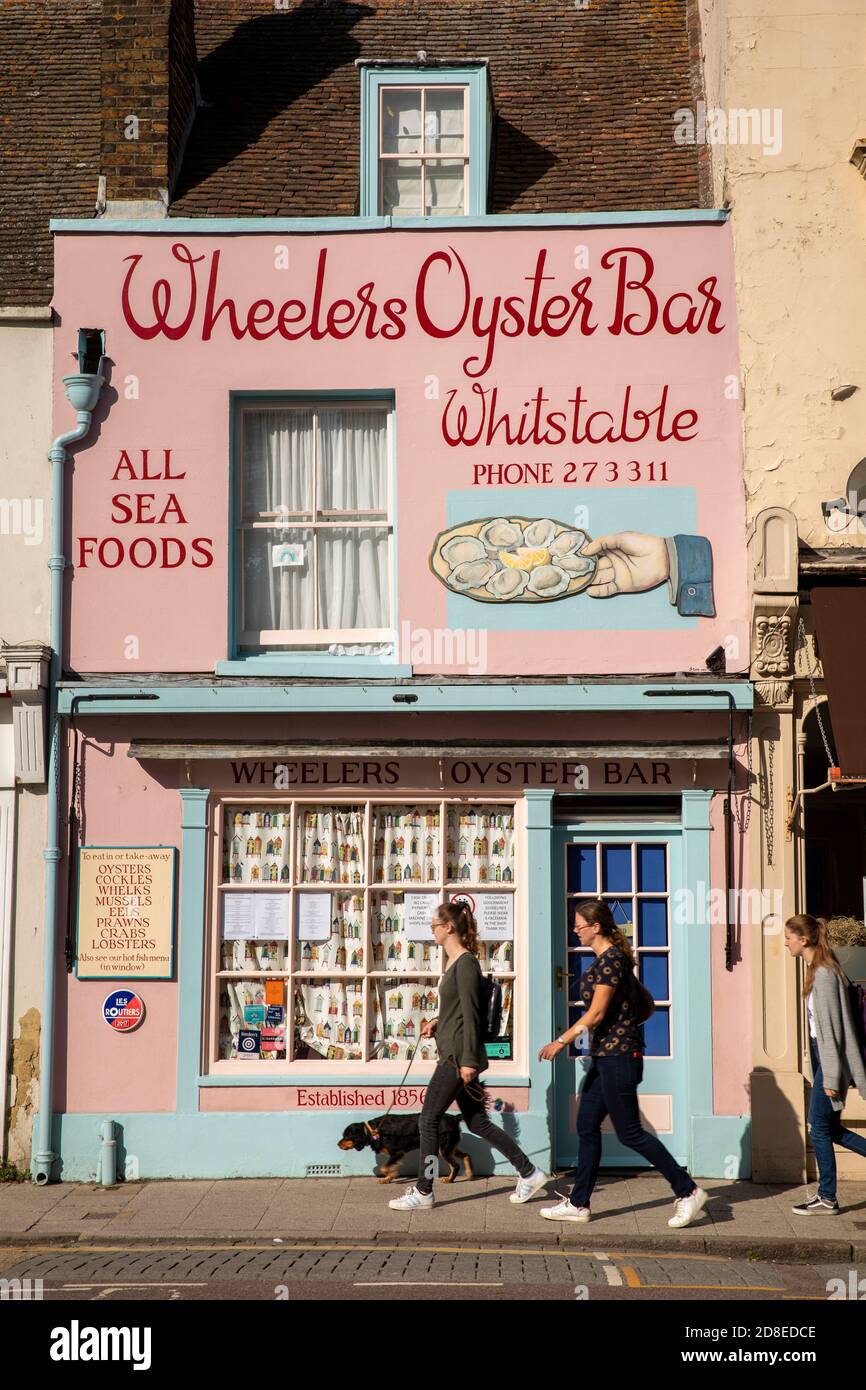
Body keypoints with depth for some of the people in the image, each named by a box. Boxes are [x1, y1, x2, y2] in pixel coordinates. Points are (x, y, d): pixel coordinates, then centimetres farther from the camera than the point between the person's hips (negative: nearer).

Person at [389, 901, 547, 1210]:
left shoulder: (466, 964, -15)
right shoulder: (454, 962, 14)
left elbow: (471, 1014, -18)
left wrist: (469, 1060, -19)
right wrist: (437, 1022, 9)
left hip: (458, 1056, -10)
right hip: (453, 1054, 10)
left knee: (428, 1120, -2)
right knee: (477, 1123, 12)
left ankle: (423, 1191, 6)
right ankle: (528, 1172, 17)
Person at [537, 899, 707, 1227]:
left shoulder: (610, 959, -17)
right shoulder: (608, 957, 13)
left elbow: (597, 1013, -21)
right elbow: (644, 1005, 21)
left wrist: (561, 1041, -20)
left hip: (618, 1056, -10)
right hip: (605, 1055, 10)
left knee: (630, 1133, -5)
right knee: (587, 1127, 11)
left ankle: (688, 1191, 2)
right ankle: (578, 1204, 16)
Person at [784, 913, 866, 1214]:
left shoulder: (824, 974, -17)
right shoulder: (817, 970, 12)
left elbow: (831, 1027, -19)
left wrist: (831, 1076, -19)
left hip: (832, 1058, -10)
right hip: (823, 1056, 10)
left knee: (820, 1127, -2)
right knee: (827, 1127, 12)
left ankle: (827, 1199, 7)